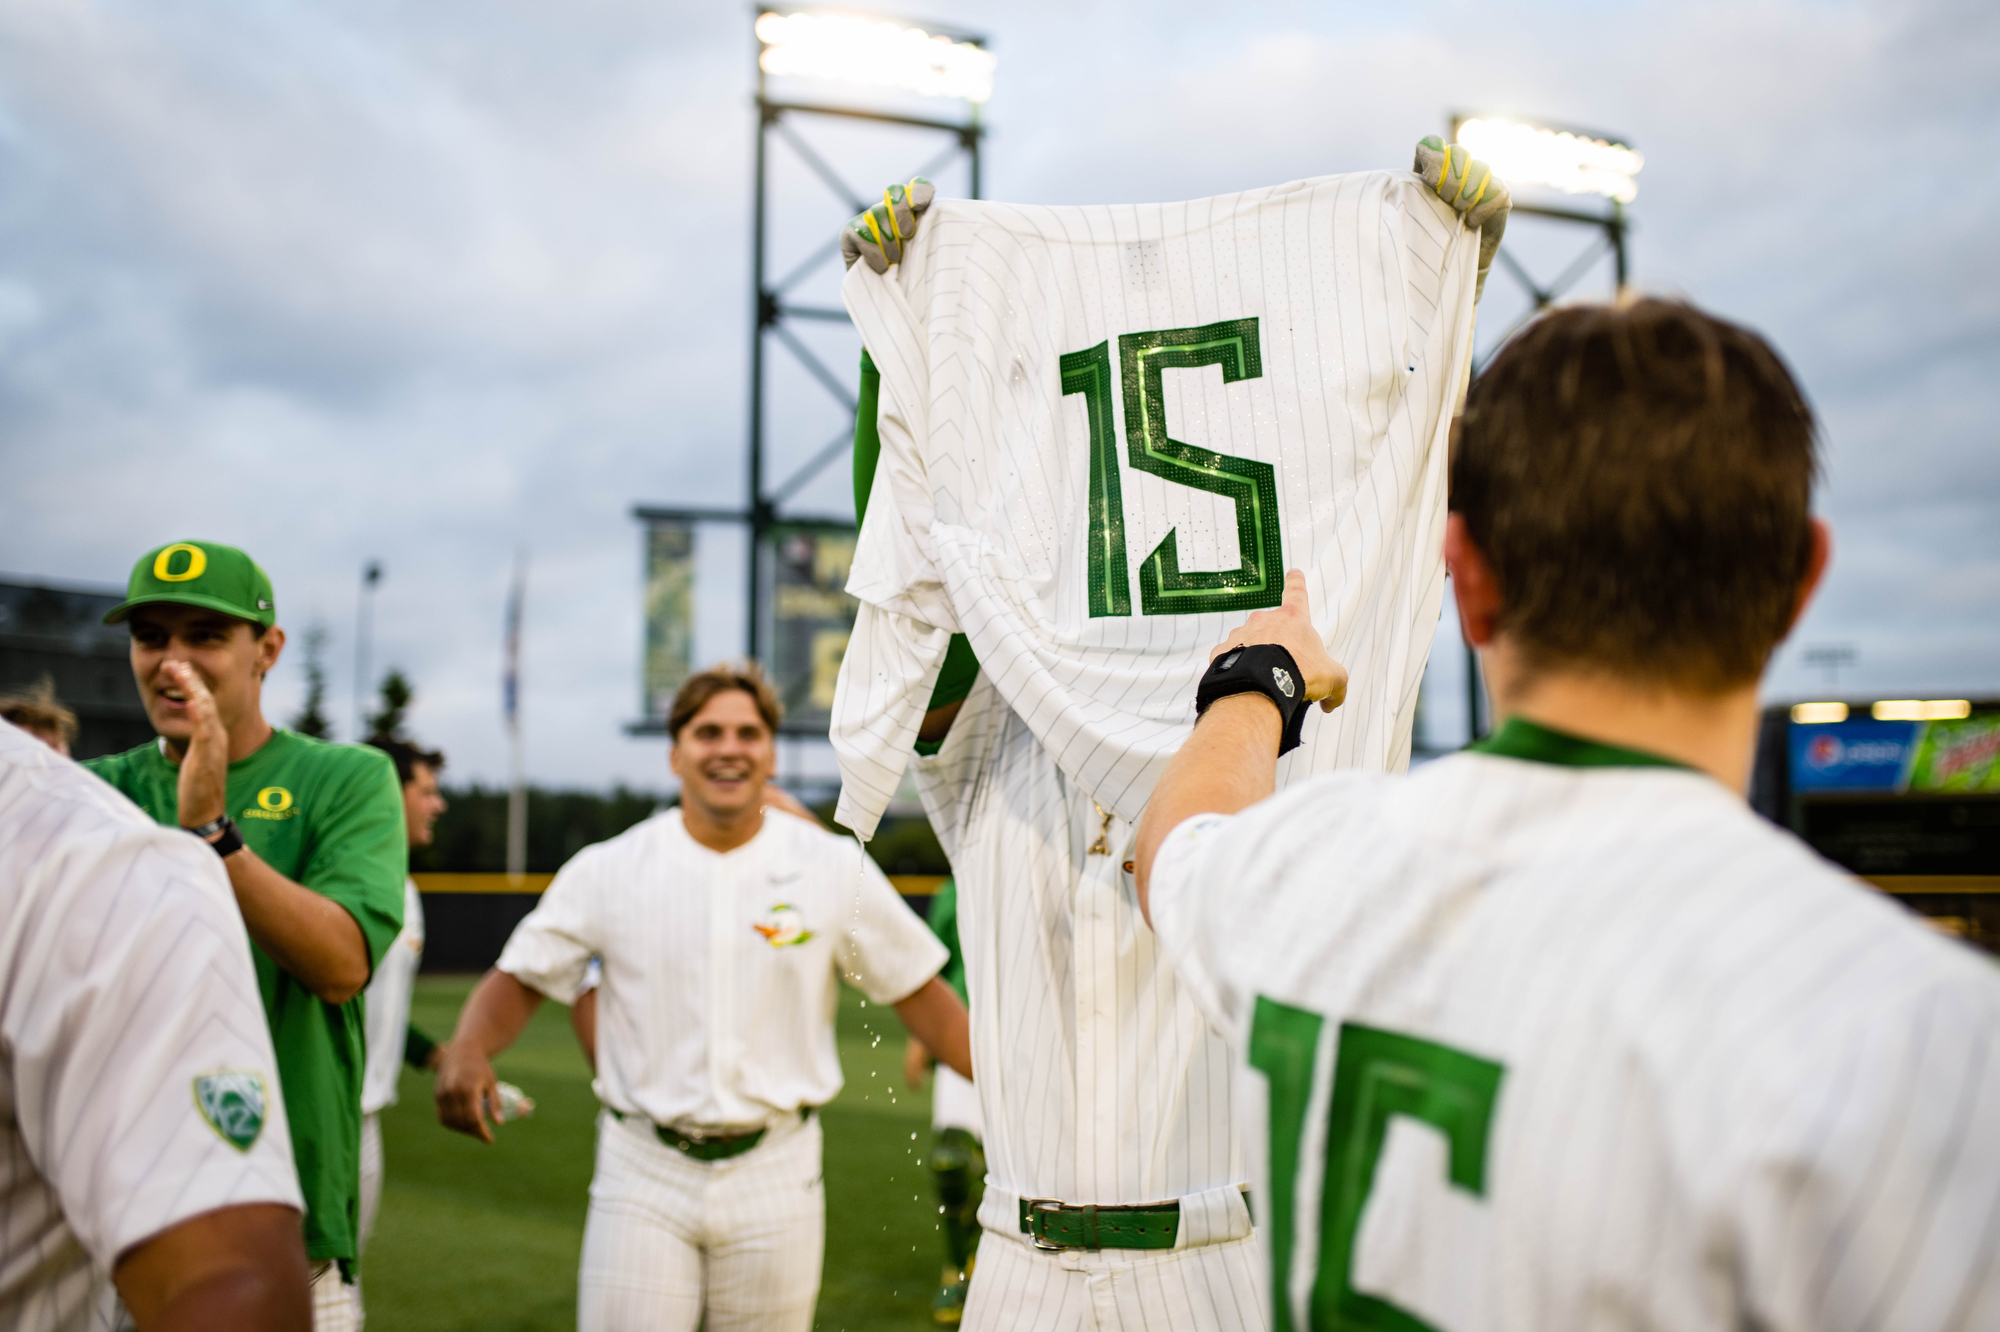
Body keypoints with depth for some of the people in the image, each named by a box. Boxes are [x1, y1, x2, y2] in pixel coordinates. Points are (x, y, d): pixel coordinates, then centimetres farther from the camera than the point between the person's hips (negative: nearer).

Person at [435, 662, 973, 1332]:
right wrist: (466, 1051, -16)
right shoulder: (609, 870, -1)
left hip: (775, 1175, 1)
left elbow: (918, 992, 5)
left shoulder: (835, 868, 0)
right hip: (644, 1175, 0)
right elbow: (521, 979, 5)